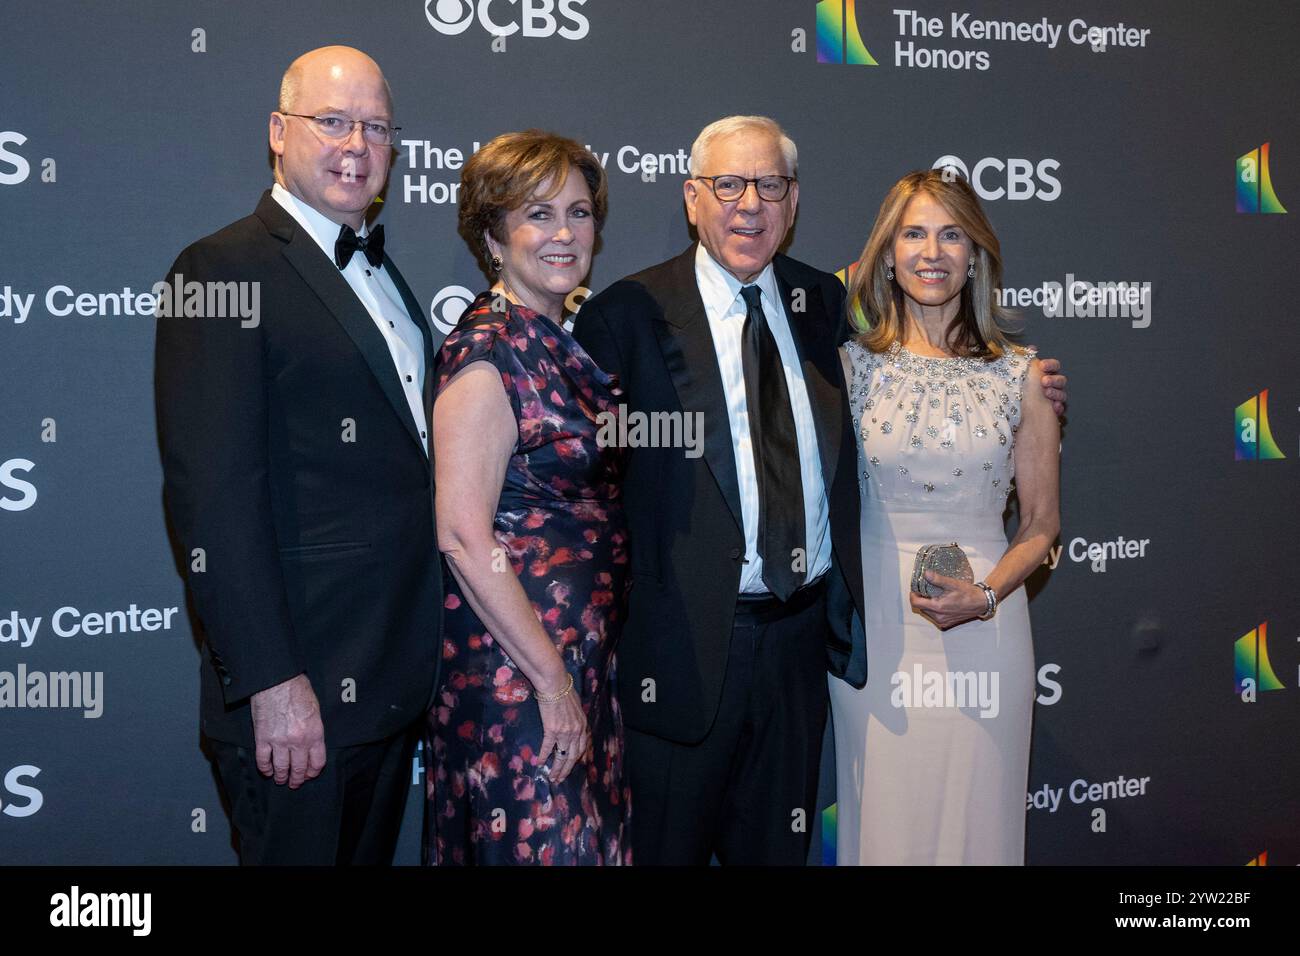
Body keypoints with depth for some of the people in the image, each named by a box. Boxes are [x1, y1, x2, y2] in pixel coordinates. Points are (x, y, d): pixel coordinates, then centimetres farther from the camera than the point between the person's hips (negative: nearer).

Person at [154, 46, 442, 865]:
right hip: (299, 688, -8)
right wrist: (271, 683, -22)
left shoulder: (378, 270, 15)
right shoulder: (225, 271, -12)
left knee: (373, 853, 21)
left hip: (399, 678, 8)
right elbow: (213, 495, -19)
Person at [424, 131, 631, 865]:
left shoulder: (567, 343, 9)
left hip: (587, 652, 8)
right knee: (540, 840, 3)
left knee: (596, 836, 18)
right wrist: (552, 679, -19)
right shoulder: (488, 350, -16)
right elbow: (463, 536, -21)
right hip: (516, 662, -8)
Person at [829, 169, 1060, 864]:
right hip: (873, 619, 0)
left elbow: (1042, 520, 5)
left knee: (976, 811, 10)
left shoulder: (1021, 374, 0)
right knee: (883, 810, 10)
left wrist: (984, 595, -10)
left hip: (985, 620, 0)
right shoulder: (850, 365, -1)